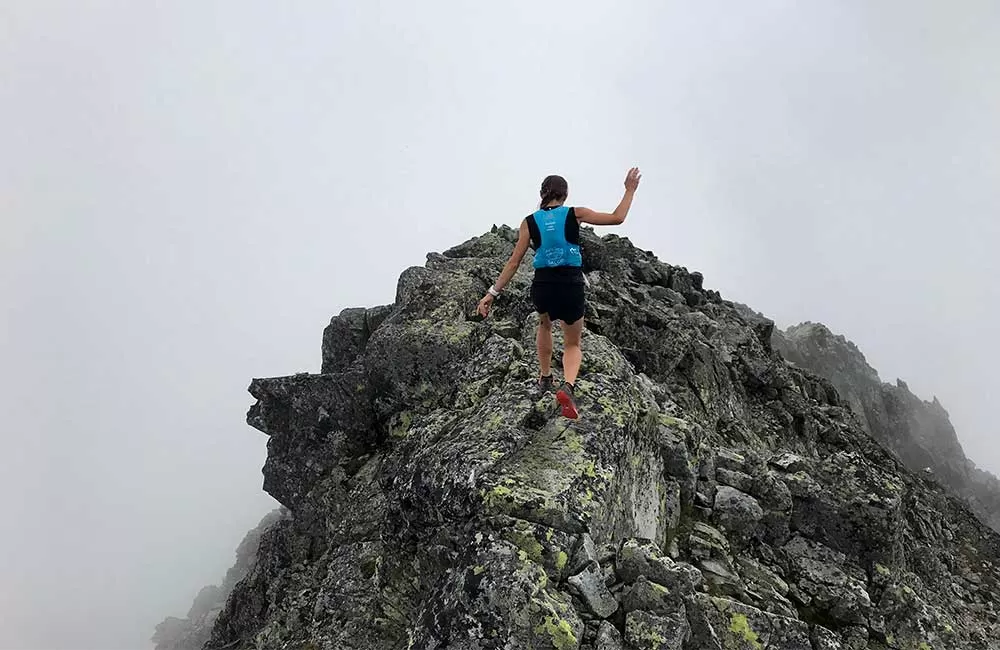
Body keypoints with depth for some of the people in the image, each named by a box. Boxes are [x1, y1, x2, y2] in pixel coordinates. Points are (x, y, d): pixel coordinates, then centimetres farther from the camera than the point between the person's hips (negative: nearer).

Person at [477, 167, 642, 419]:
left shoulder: (530, 221, 1)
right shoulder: (575, 214, -1)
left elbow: (514, 262, -1)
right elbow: (617, 218, 3)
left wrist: (493, 292, 4)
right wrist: (630, 190, 16)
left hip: (542, 286, 1)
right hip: (571, 286, -1)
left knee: (545, 324, 36)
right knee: (573, 345, 17)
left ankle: (545, 378, 39)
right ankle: (567, 386, -13)